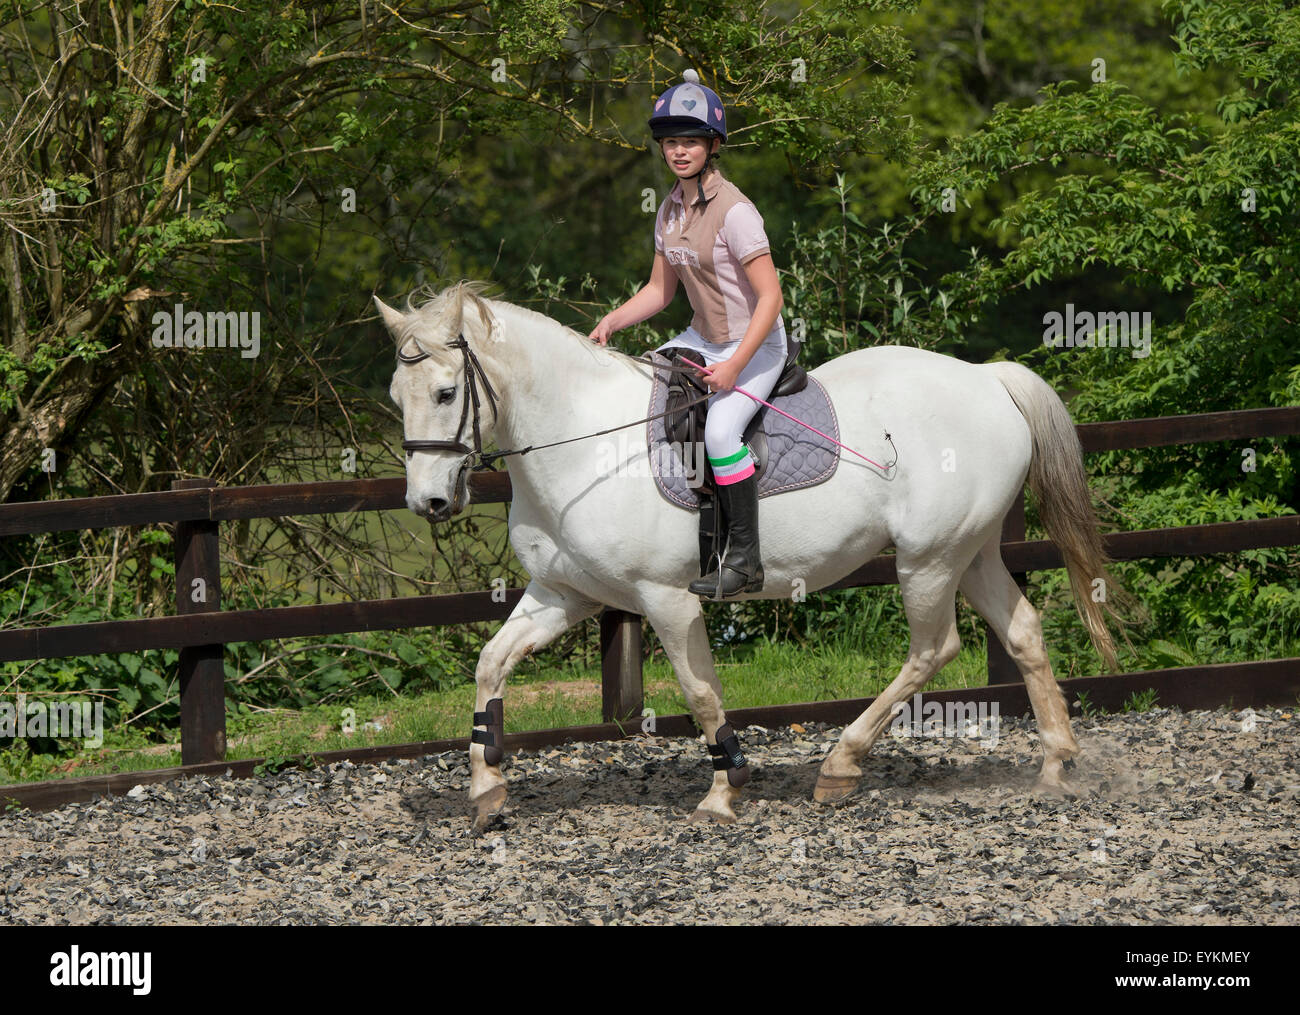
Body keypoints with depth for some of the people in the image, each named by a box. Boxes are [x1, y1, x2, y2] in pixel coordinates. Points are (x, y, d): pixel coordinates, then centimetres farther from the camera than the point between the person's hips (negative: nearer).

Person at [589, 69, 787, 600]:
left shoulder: (734, 211, -21)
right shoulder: (670, 211, 4)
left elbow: (770, 296, -23)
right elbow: (660, 290, 13)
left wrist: (735, 366, -27)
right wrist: (612, 321, -3)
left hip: (756, 343, -9)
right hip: (703, 338, 9)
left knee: (720, 430, -29)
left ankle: (745, 560, -21)